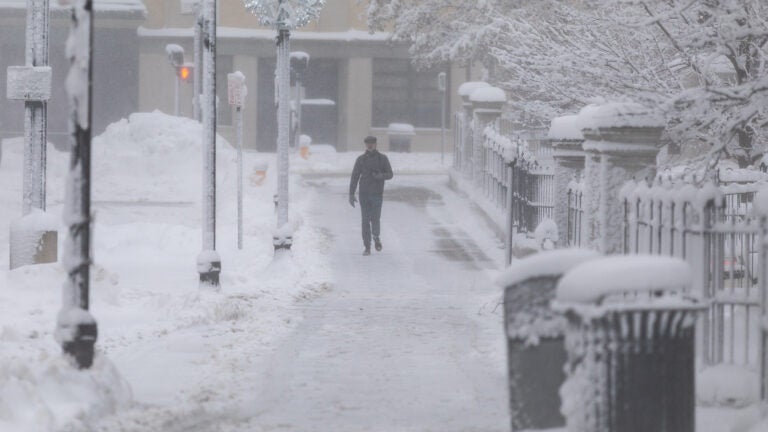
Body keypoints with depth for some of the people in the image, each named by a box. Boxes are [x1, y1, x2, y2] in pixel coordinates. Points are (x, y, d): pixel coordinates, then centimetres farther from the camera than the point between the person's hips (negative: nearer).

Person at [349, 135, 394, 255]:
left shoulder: (383, 158, -1)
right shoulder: (361, 159, 1)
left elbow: (390, 174, 2)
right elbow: (354, 177, 1)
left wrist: (381, 176, -21)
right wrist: (351, 194, -5)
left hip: (377, 195, -1)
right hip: (364, 194, 1)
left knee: (375, 220, -11)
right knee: (365, 221, 0)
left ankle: (376, 237, 16)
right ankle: (367, 248, 6)